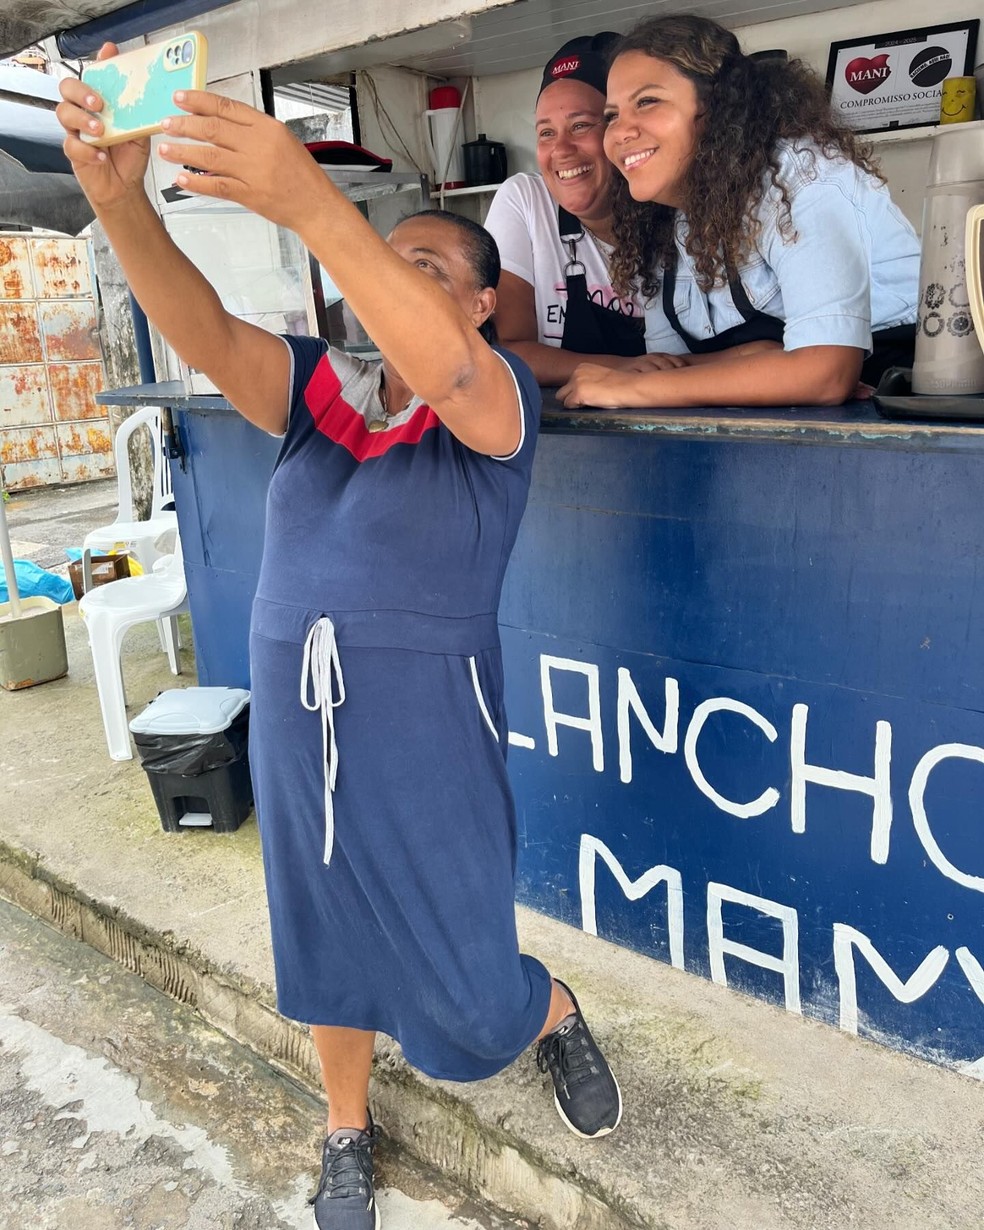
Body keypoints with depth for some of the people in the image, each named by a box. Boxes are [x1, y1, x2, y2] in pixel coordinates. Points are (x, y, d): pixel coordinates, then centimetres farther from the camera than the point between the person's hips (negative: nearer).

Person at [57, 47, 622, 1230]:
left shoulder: (497, 400, -10)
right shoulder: (322, 388, 3)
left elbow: (443, 370, -34)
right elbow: (204, 333, -12)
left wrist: (310, 204, -45)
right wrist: (119, 198, -29)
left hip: (428, 735, -4)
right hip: (294, 722, 5)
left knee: (465, 985, 9)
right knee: (332, 942, 21)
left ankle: (558, 1019, 45)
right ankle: (346, 1131, 47)